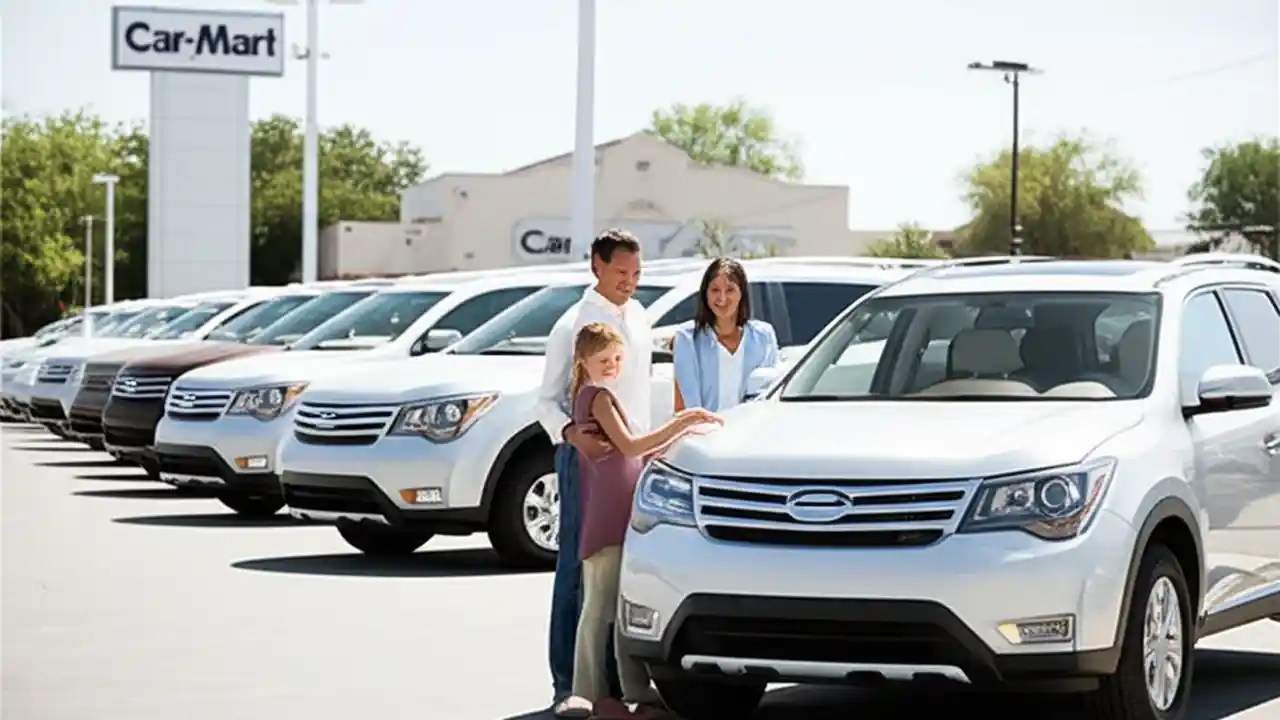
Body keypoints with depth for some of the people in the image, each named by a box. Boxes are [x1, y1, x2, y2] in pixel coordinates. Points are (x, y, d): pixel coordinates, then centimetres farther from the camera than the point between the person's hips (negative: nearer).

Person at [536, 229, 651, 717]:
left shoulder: (638, 317, 12)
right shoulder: (573, 326, -8)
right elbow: (547, 401, -8)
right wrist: (570, 434, -26)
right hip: (586, 456, -6)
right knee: (577, 567, -6)